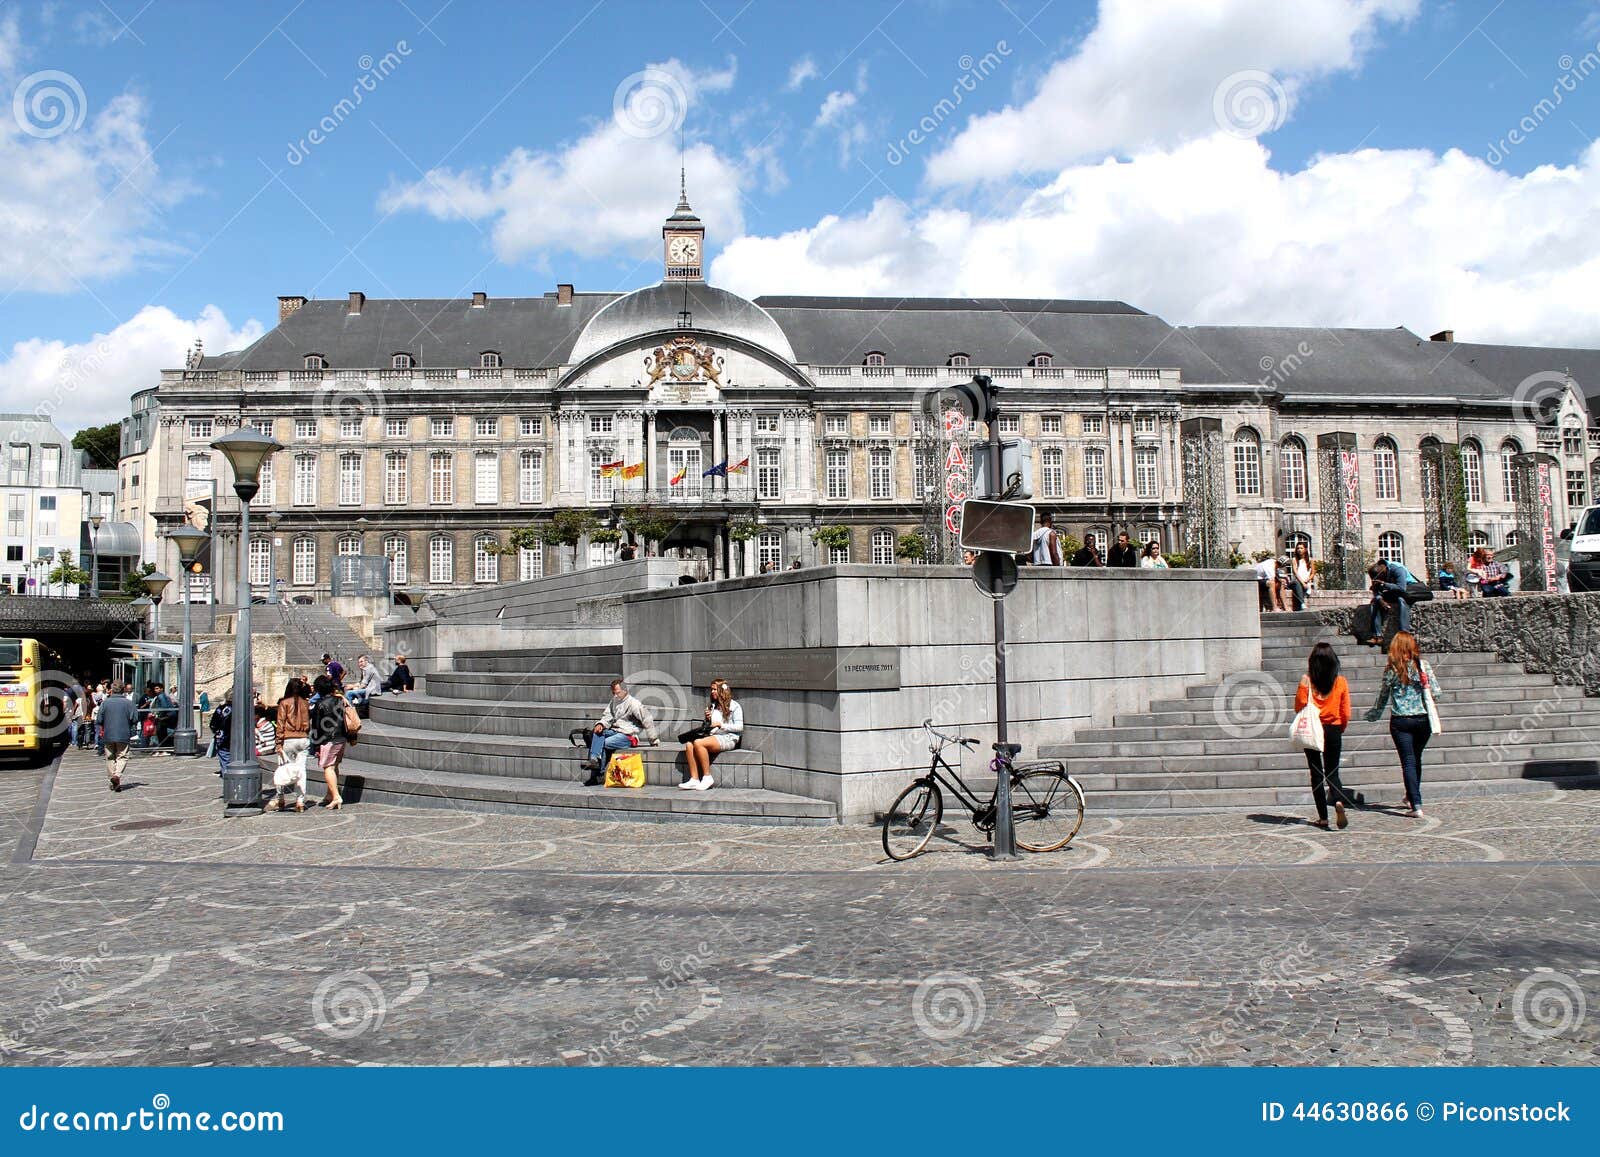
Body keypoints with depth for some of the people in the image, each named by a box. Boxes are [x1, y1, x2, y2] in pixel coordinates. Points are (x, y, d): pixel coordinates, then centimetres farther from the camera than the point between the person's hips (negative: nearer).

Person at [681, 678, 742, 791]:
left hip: (728, 738, -7)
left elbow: (739, 727, -6)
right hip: (713, 737, 7)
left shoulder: (734, 706, 3)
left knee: (698, 743, -31)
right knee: (689, 745, -22)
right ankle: (694, 780, -24)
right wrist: (707, 719, 7)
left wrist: (721, 725, -12)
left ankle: (707, 777, -22)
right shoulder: (713, 706, 23)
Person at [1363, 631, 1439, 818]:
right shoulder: (1423, 665, -2)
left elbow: (1383, 696, 5)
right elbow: (1436, 691, -2)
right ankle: (1411, 797, 33)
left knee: (1408, 762, -1)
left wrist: (1374, 714, 21)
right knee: (1416, 759, 19)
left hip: (1400, 721, -2)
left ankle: (1416, 805, -9)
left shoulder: (1392, 669, -5)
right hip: (1423, 720, 2)